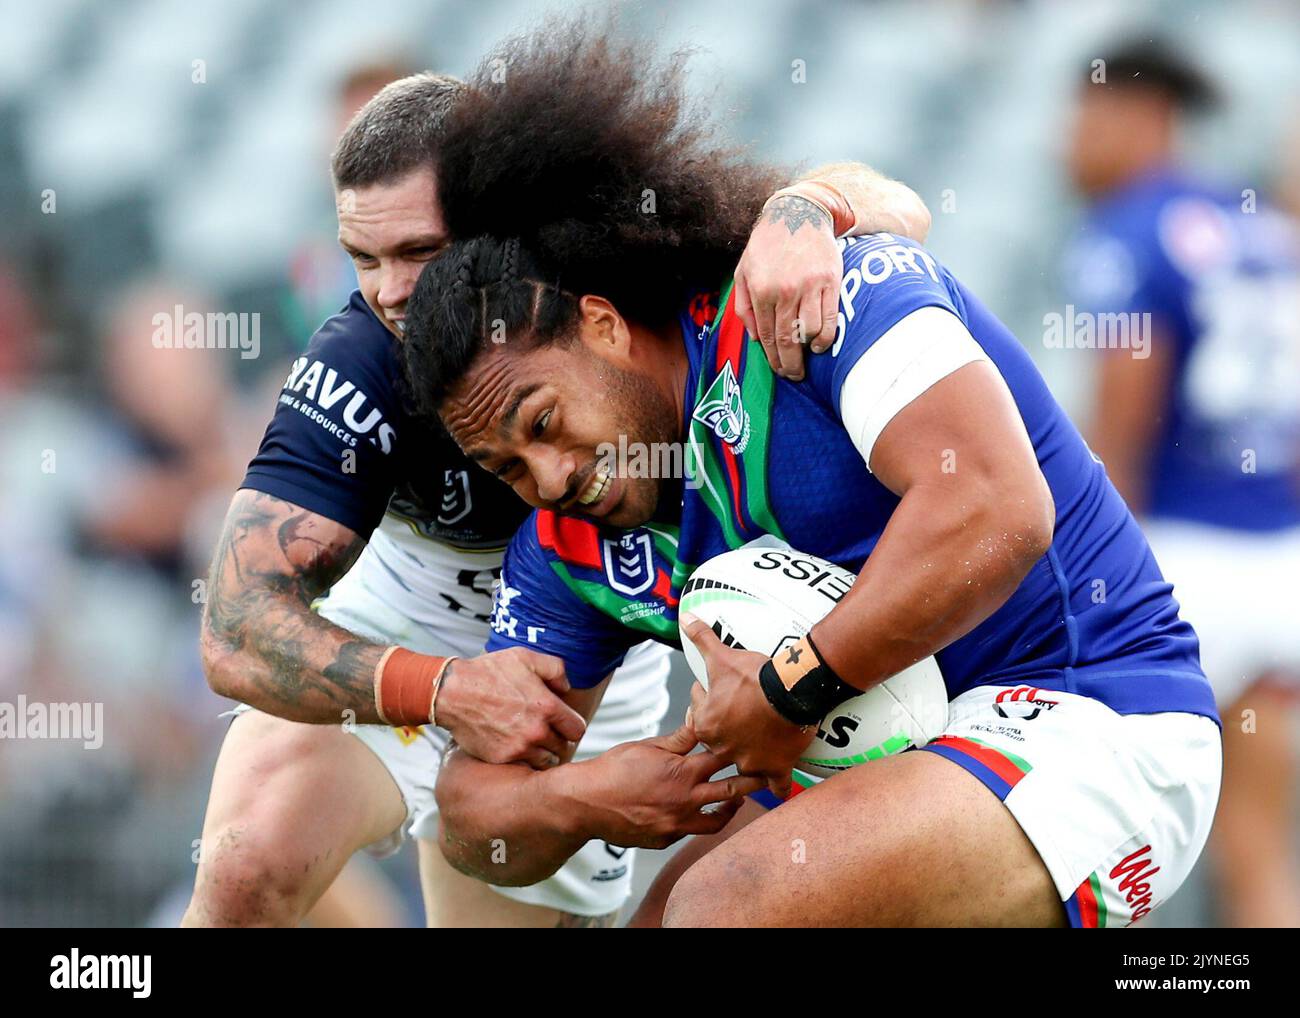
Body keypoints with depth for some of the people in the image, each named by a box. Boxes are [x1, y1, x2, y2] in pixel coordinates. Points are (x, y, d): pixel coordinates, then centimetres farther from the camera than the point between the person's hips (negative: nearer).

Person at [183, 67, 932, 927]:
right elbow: (238, 630, -36)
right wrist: (443, 692, -51)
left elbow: (892, 209, -31)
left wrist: (802, 212, -55)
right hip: (380, 660, -2)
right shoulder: (359, 371, -31)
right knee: (250, 865, -27)